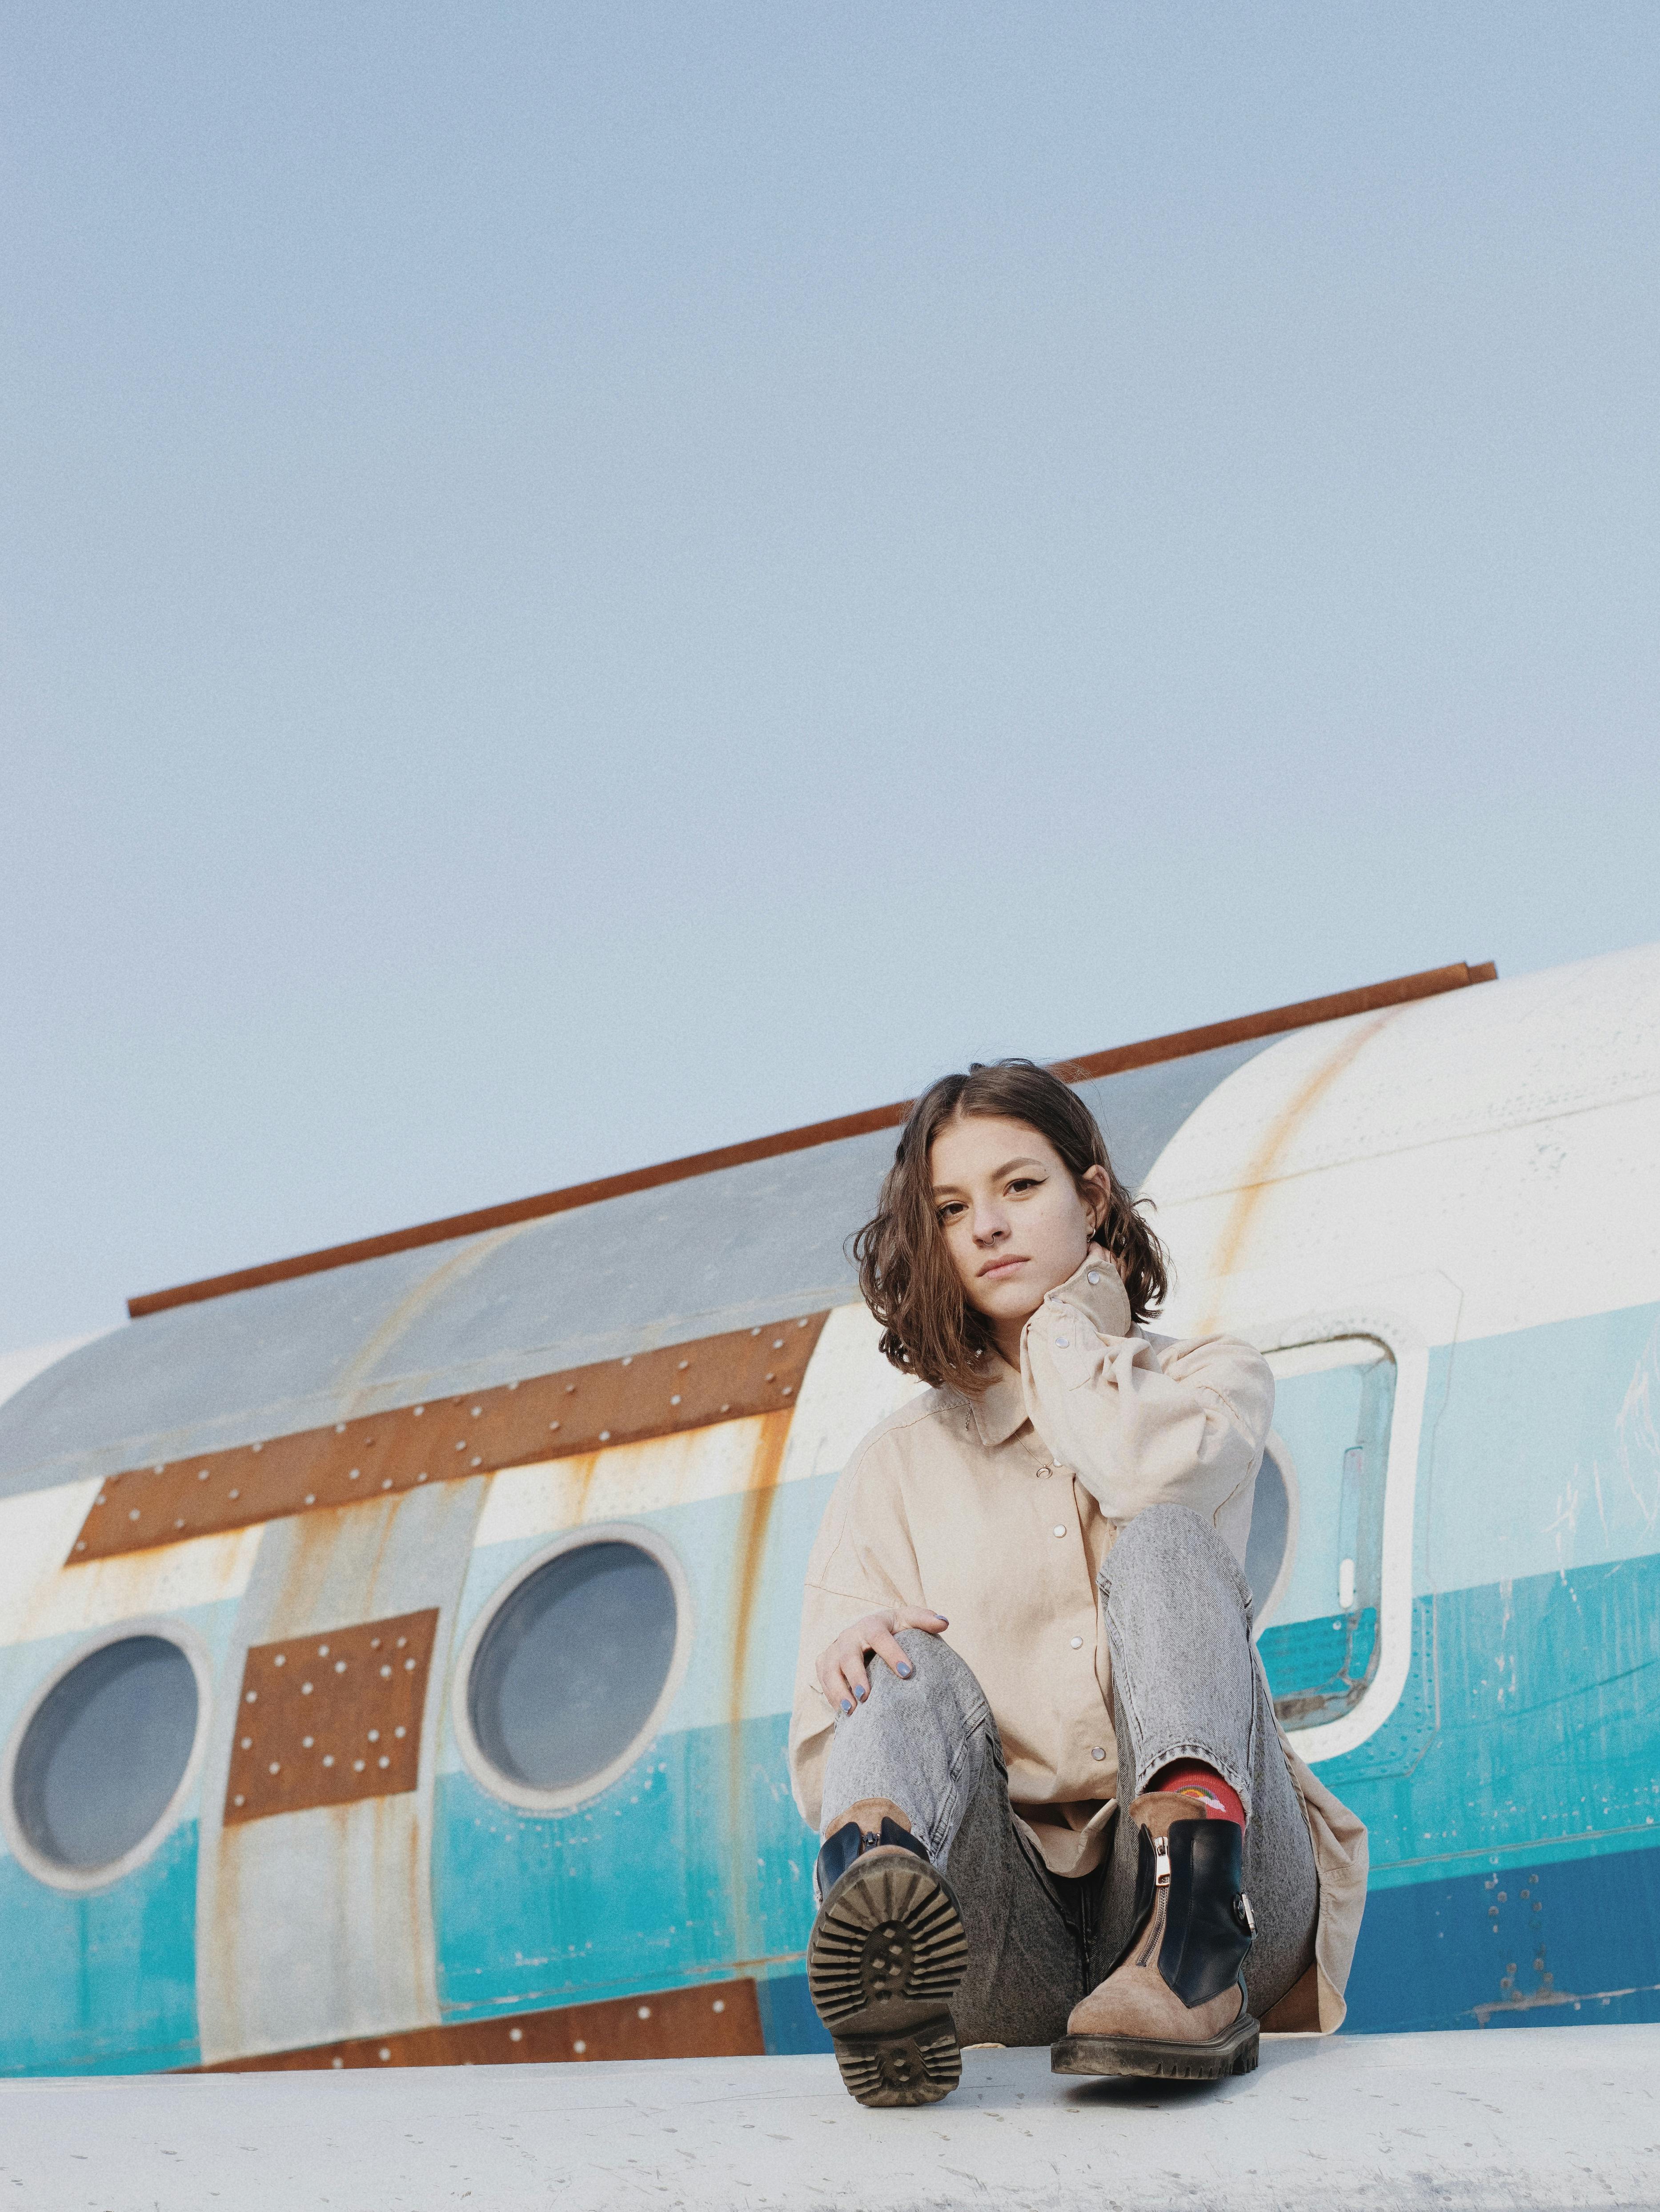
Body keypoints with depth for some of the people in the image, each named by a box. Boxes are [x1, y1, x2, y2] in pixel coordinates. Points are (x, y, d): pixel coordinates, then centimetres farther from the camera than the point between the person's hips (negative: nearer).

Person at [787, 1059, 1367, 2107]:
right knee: (908, 1667, -25)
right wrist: (844, 1656, -14)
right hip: (1012, 1935, 1)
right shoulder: (902, 1463, 20)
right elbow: (824, 1759, 10)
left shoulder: (1213, 1377, 16)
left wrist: (1066, 1322, 7)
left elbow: (1149, 1474, -12)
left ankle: (1194, 1959, -49)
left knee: (1163, 1543, -22)